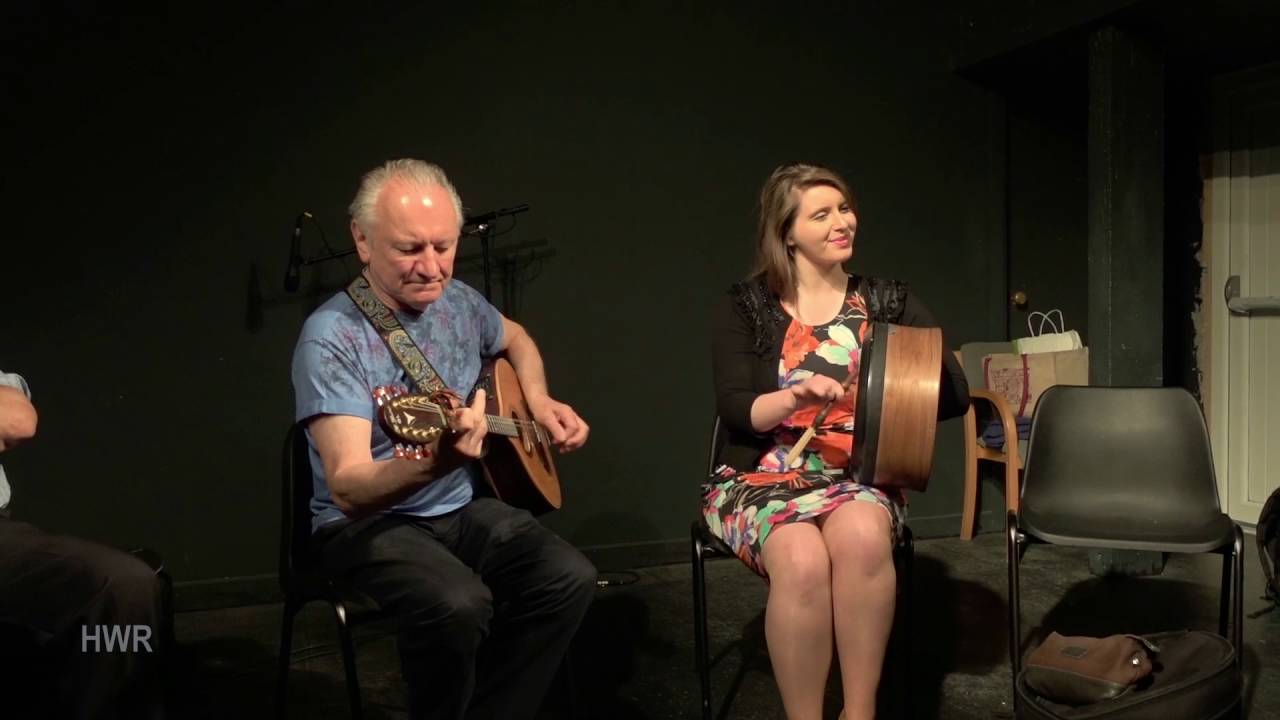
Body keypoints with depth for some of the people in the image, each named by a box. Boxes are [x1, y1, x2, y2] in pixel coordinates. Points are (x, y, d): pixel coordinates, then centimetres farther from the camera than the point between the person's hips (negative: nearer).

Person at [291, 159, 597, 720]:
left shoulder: (459, 302, 0)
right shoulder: (333, 337, -20)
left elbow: (516, 339, 25)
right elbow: (347, 490, -30)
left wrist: (538, 401, 6)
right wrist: (433, 462, -50)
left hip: (464, 507, 6)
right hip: (369, 522, -5)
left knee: (570, 578, -18)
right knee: (458, 604, -34)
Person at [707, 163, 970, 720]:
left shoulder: (889, 303, 8)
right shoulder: (744, 308, 2)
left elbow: (955, 393, 2)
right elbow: (735, 411, -7)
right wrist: (795, 398, -26)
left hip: (858, 472, 2)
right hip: (763, 476, -1)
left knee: (863, 537, -34)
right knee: (802, 560, -34)